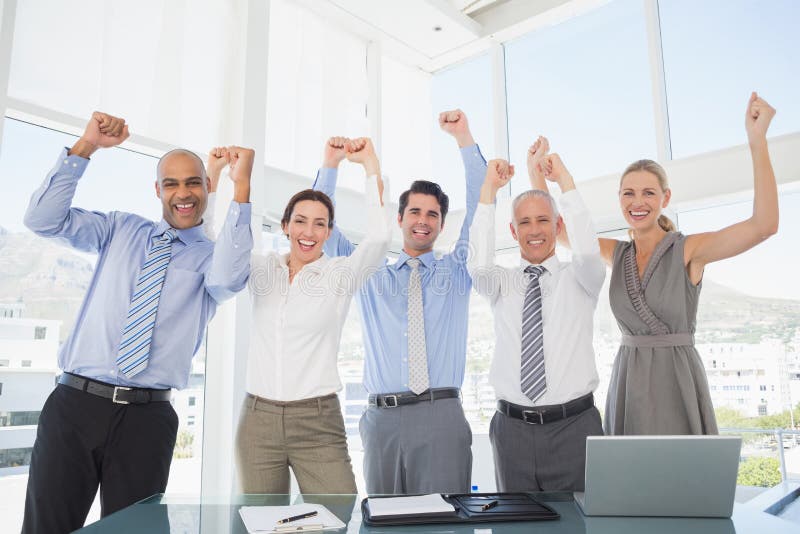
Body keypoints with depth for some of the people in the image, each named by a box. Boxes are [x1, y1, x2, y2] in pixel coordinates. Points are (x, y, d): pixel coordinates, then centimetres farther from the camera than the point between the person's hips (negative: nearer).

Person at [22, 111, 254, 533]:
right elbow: (42, 220, 2)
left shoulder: (211, 256, 3)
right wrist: (86, 146, -7)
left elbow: (228, 279, -21)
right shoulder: (120, 230, 12)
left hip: (145, 417, -1)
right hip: (74, 402, 2)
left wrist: (241, 189, -25)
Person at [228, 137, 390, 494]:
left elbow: (379, 238, -16)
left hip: (318, 422, -2)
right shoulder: (261, 270, 8)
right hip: (258, 419, 3)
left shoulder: (340, 274, 0)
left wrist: (370, 163, -12)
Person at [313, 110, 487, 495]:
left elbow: (481, 205, 5)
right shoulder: (370, 274, 15)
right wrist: (331, 164, 4)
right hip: (382, 417, 1)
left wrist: (464, 138, -1)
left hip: (441, 415, -1)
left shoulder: (456, 271, 13)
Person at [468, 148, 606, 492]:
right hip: (513, 428, 1)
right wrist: (489, 190, -14)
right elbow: (479, 265, -15)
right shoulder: (500, 283, 7)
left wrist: (564, 179, -16)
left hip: (575, 425, -1)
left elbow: (588, 252, -18)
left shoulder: (578, 279, 4)